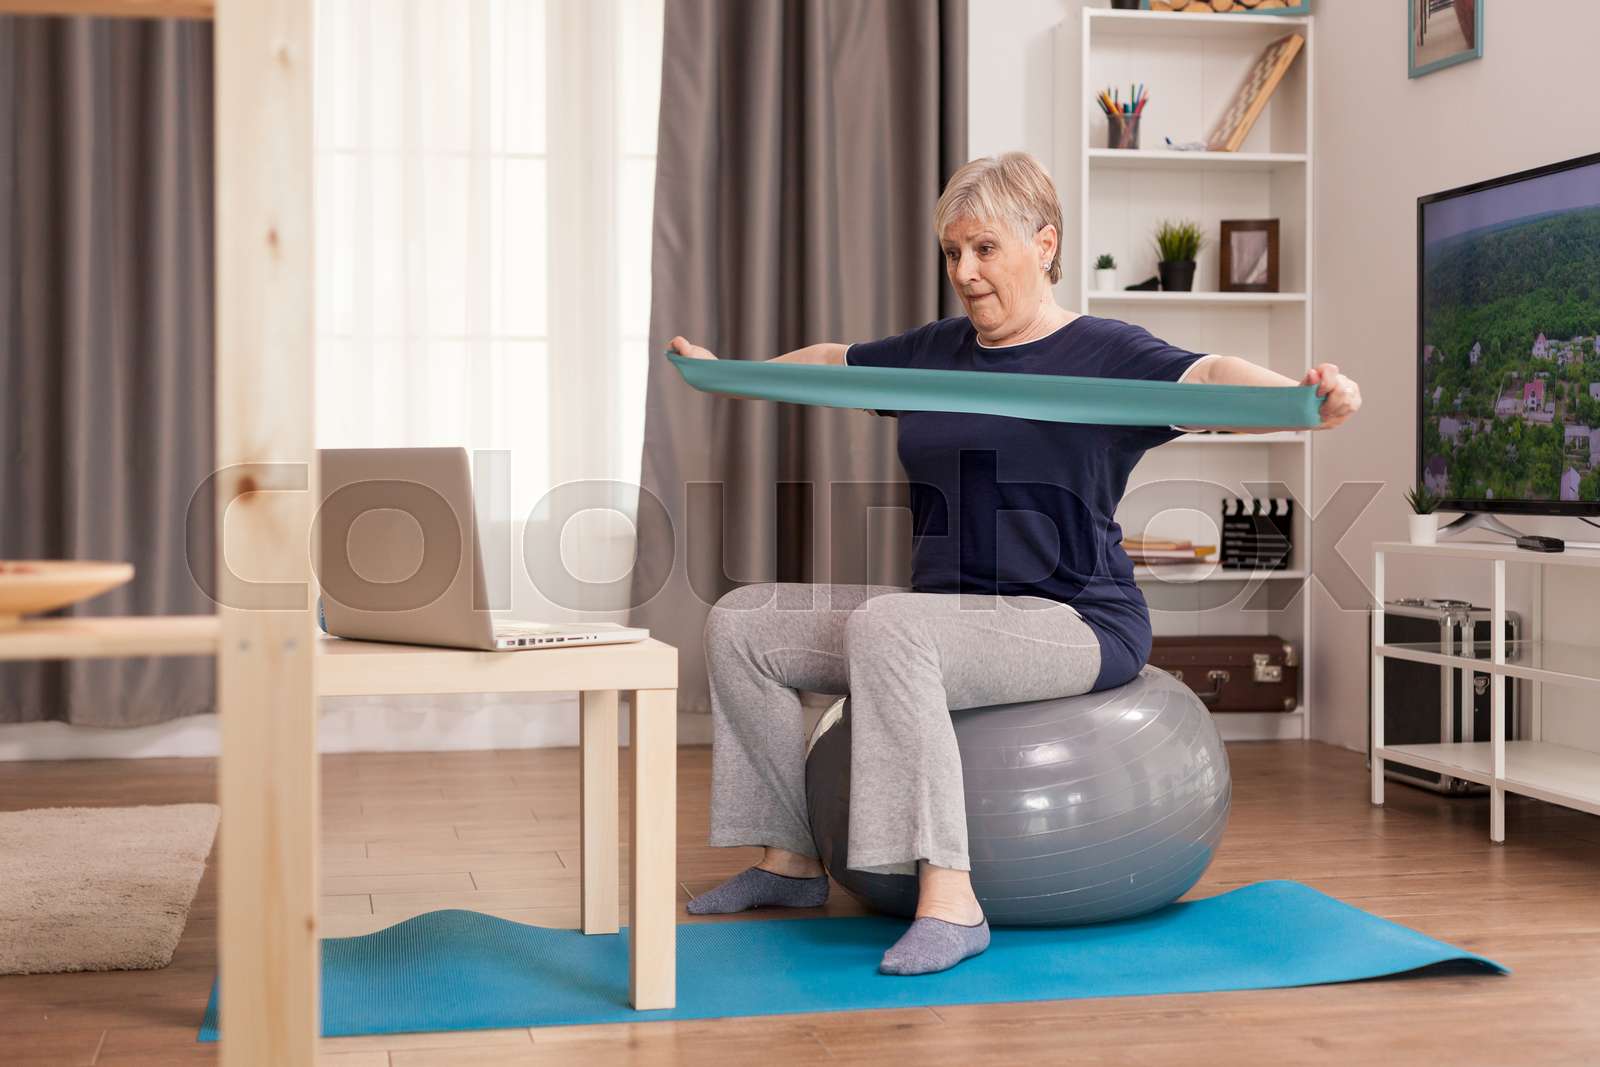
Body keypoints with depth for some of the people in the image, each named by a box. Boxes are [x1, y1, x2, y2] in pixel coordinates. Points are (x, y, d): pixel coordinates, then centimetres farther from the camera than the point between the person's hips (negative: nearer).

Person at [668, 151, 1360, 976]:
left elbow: (1211, 378, -26)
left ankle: (950, 900, -36)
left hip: (1073, 623, -8)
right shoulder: (936, 352, 13)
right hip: (948, 612, 8)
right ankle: (791, 860, 10)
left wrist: (1305, 395, -46)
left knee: (887, 626, -36)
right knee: (740, 624, 1)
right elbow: (830, 363, 30)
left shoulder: (1104, 353, -7)